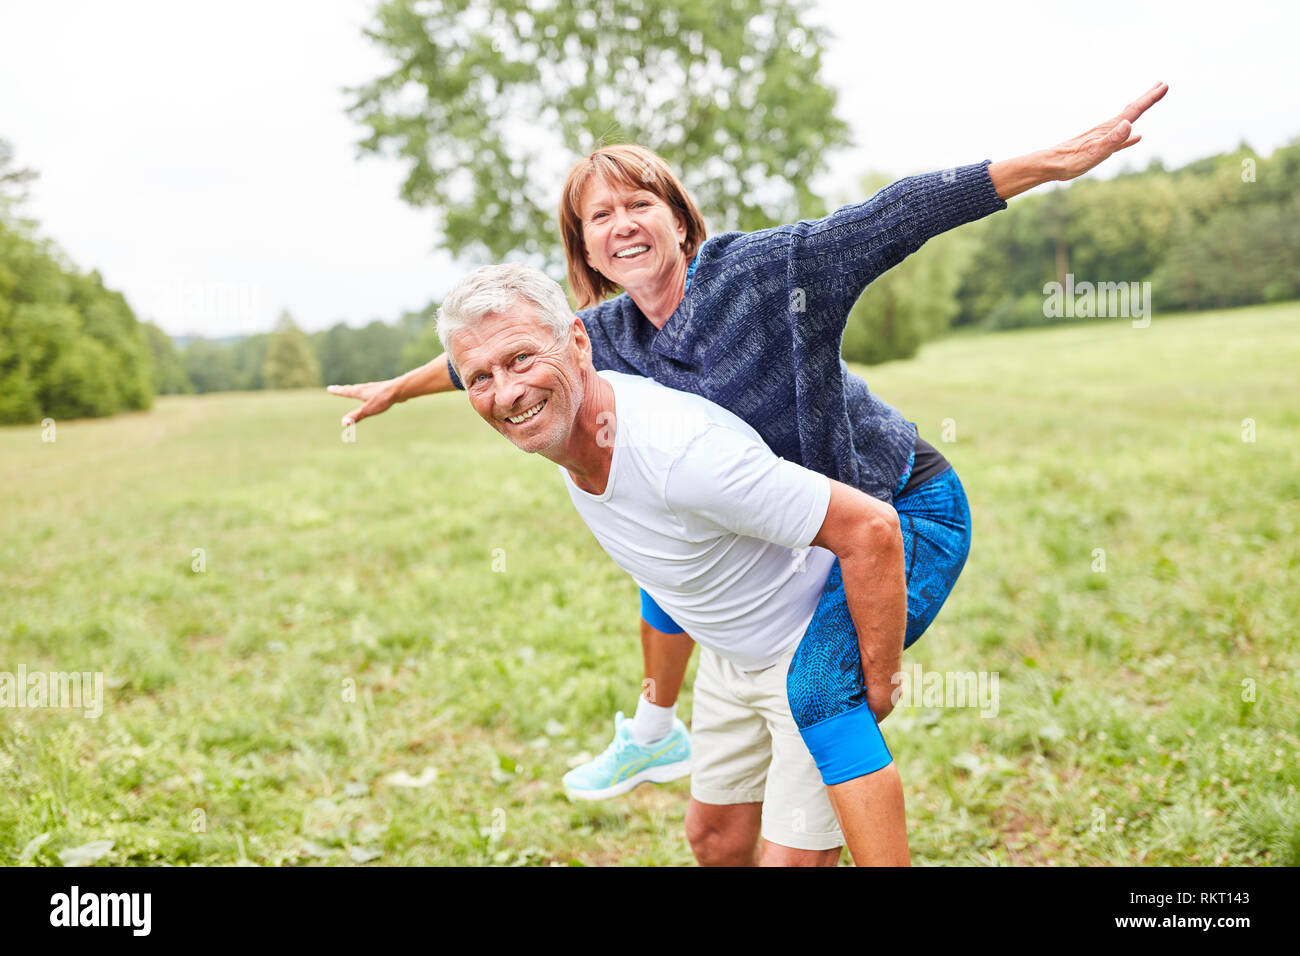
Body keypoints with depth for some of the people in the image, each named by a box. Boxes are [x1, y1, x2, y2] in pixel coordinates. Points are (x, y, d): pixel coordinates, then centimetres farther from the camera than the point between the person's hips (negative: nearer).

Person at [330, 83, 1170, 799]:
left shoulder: (762, 269, -24)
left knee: (816, 685, -24)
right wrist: (398, 388, 23)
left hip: (908, 510, -8)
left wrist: (1053, 162, -35)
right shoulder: (611, 334, -3)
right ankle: (653, 738, 45)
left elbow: (896, 218, -29)